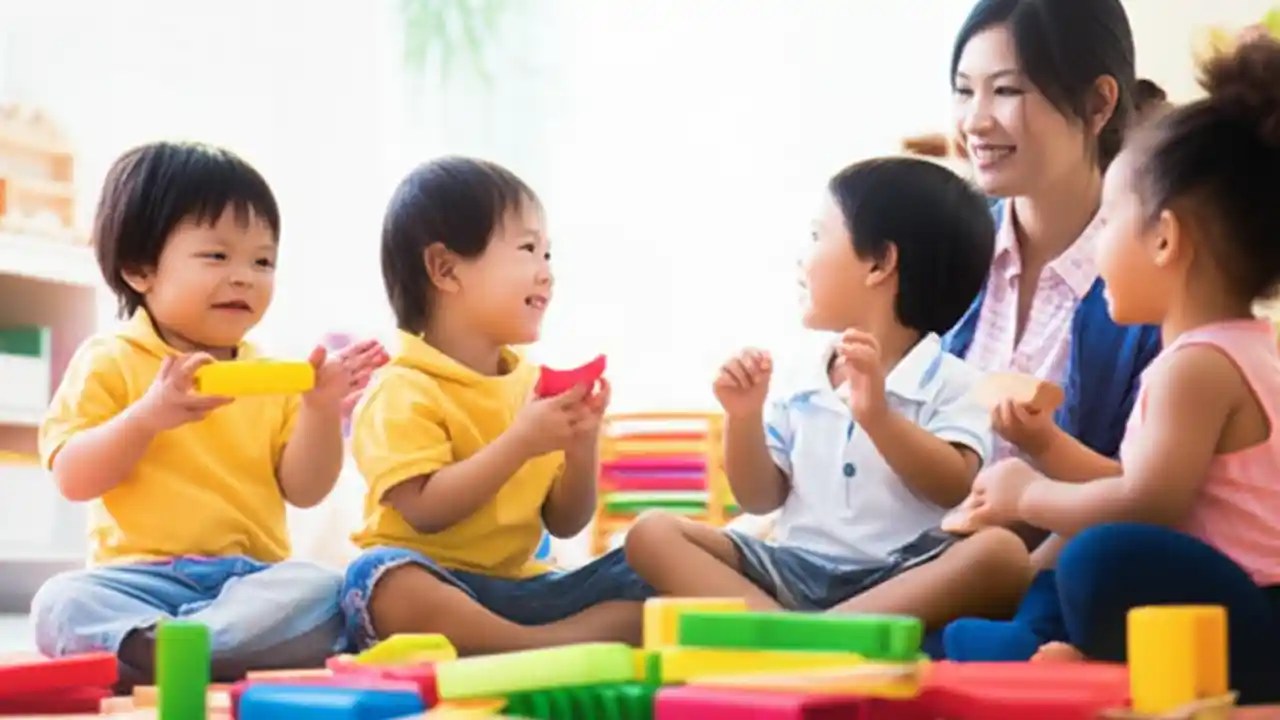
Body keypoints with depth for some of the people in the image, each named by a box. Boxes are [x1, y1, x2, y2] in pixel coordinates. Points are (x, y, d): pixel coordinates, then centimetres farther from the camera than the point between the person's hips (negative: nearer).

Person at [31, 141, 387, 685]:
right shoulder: (109, 362, 5)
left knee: (323, 594, -30)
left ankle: (145, 650, -37)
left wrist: (321, 412, -9)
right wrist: (146, 417, -20)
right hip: (142, 576, -3)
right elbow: (71, 478, -5)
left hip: (253, 575, 3)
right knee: (61, 604, -32)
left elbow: (304, 490, 8)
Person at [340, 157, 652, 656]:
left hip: (519, 586, 6)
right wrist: (519, 444, -21)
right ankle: (558, 647, -39)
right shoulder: (403, 390, -6)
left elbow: (564, 524, 14)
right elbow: (424, 511, -18)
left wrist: (581, 445, -4)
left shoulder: (534, 383, 14)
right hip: (441, 583, -6)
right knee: (381, 578, -38)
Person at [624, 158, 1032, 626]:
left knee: (1003, 553, -35)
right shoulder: (801, 389, 16)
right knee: (652, 533, -13)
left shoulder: (951, 382, 2)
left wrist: (877, 416, -24)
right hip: (798, 572, 4)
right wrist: (744, 417, 1)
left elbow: (958, 490, -12)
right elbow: (761, 500, 17)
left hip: (902, 578, -4)